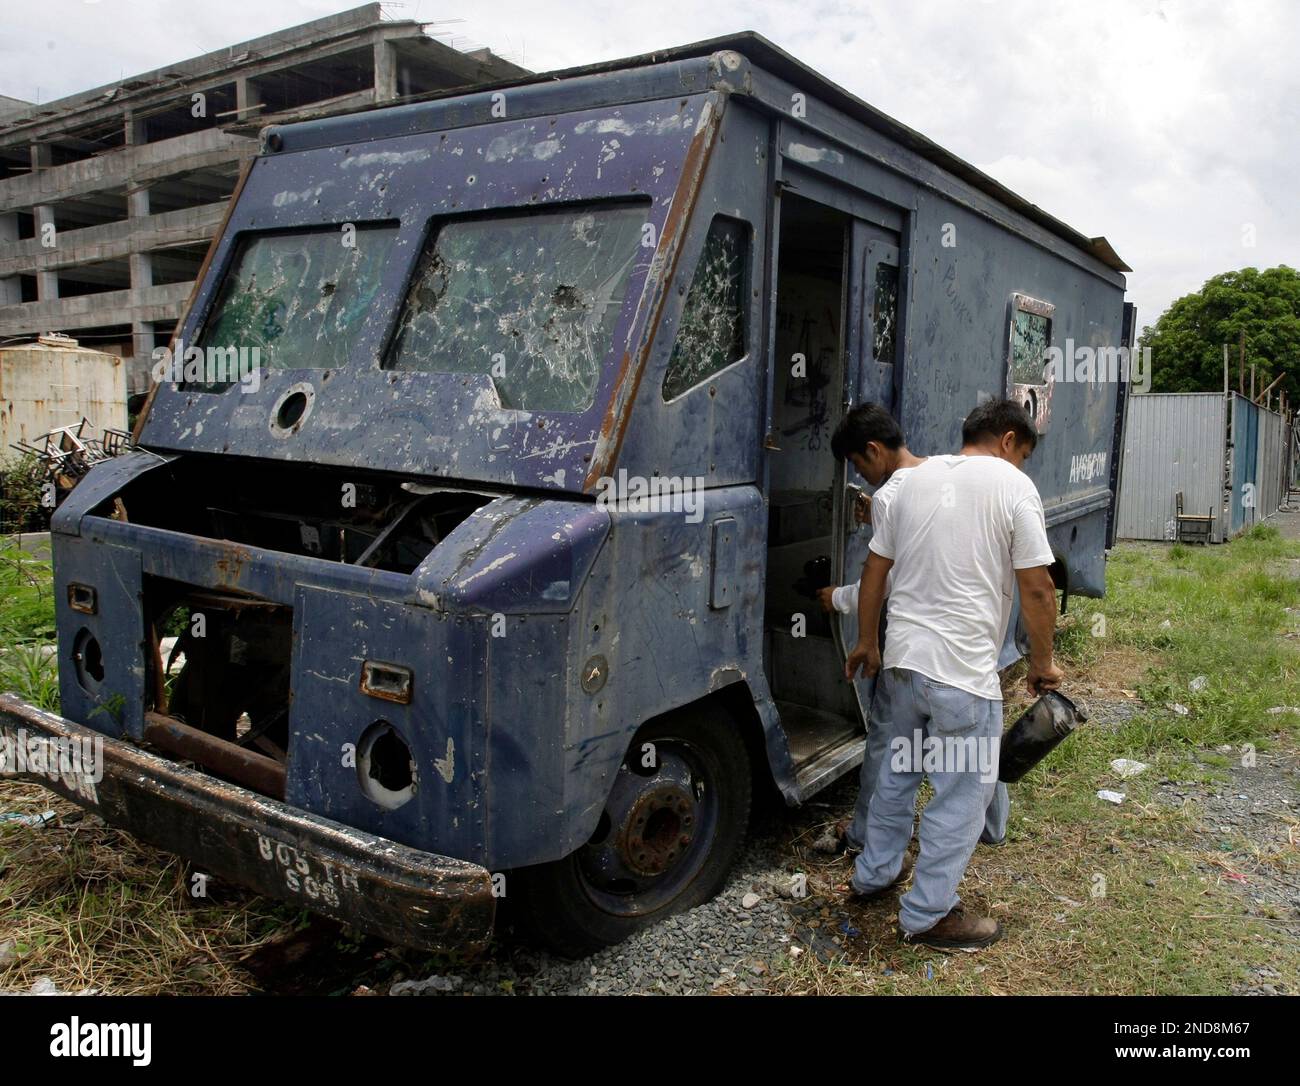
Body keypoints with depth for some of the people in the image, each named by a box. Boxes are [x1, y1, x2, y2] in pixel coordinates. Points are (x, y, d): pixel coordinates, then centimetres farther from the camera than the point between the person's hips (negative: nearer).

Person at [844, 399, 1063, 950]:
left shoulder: (915, 479, 10)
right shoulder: (1013, 486, -7)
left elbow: (874, 570, 13)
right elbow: (1037, 588, -9)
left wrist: (867, 642, 23)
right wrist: (1043, 662, 4)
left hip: (901, 660, 7)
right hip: (963, 673, -7)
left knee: (899, 770, 24)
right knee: (961, 792, 7)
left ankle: (873, 874, 37)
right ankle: (928, 915, 17)